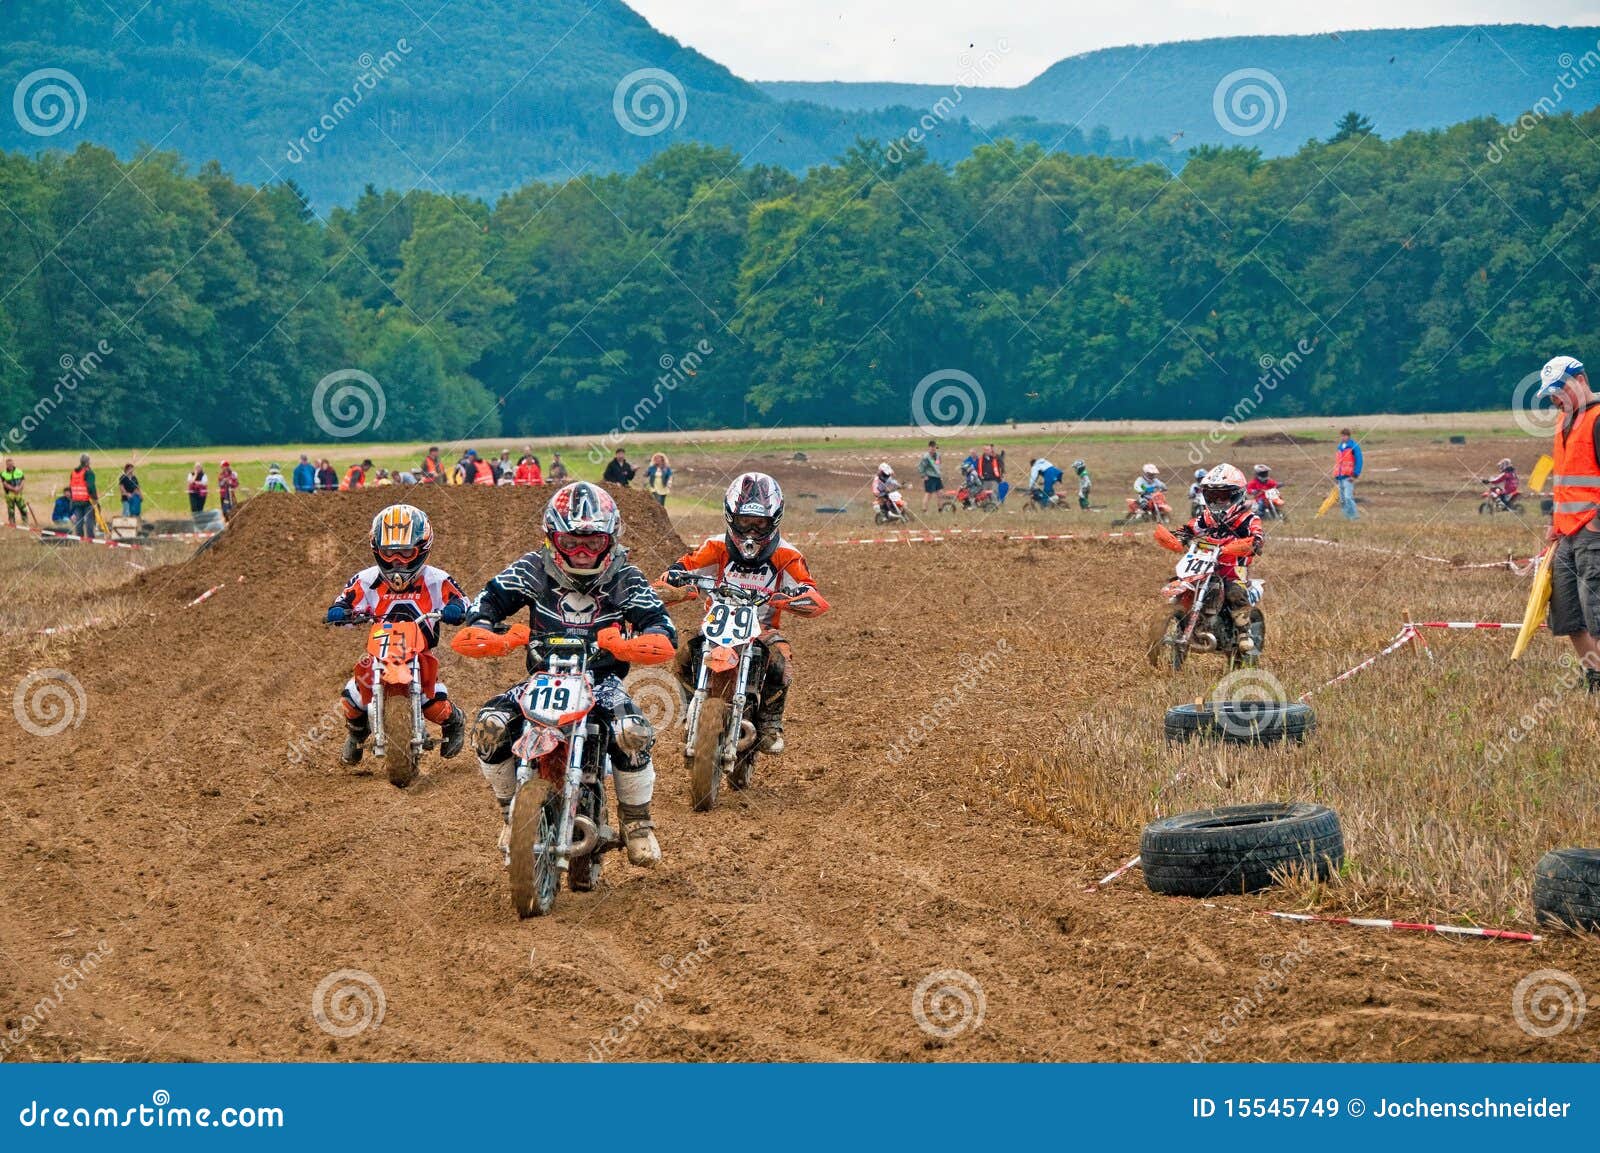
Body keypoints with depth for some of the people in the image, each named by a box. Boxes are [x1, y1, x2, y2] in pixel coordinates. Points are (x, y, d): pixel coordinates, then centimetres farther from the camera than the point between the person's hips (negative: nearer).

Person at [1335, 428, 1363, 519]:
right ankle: (1348, 516, 12)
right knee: (1342, 499, 6)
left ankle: (1354, 516, -12)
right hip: (1340, 477, 7)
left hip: (1349, 477, -7)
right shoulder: (1339, 447, 18)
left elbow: (1359, 461, -7)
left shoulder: (1354, 447, -4)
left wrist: (1355, 475, -14)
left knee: (1348, 497, -18)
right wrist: (1335, 476, 18)